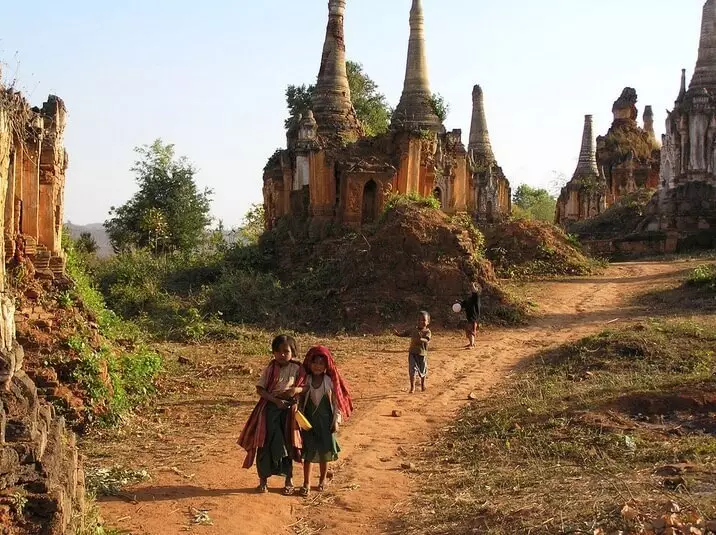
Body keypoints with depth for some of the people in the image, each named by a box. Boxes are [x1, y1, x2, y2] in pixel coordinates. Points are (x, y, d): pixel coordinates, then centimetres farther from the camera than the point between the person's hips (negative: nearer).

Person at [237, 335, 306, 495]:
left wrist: (296, 390, -19)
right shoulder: (271, 369, -4)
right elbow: (260, 389, -6)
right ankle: (263, 479, 17)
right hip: (270, 409, 0)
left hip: (289, 410, 1)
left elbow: (305, 387, 3)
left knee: (287, 444, 9)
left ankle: (289, 479, 25)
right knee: (265, 444, 2)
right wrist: (275, 399, -18)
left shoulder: (297, 369, -2)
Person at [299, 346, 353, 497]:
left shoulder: (330, 381, -7)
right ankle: (306, 483, 10)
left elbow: (336, 402, -3)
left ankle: (322, 480, 28)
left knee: (324, 452, 10)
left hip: (325, 422, 0)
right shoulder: (305, 381, -5)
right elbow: (301, 401, 2)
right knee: (309, 452, 2)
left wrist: (336, 421, -5)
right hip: (309, 421, 0)